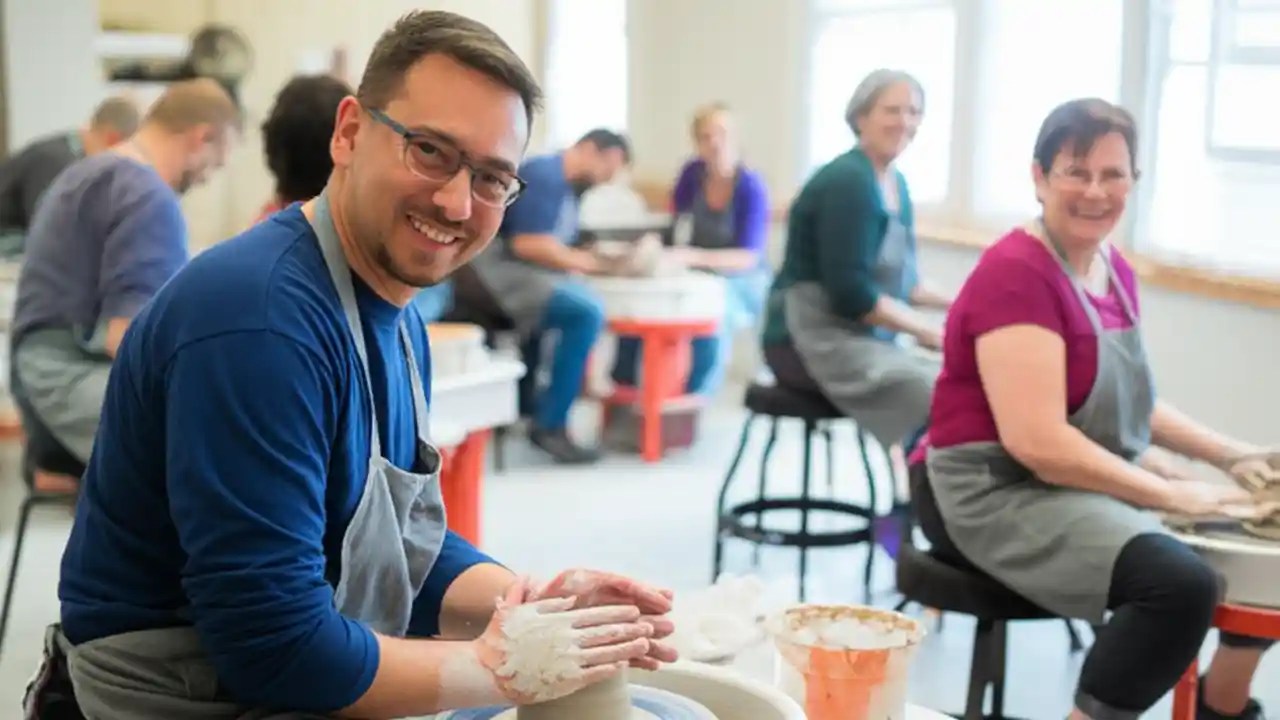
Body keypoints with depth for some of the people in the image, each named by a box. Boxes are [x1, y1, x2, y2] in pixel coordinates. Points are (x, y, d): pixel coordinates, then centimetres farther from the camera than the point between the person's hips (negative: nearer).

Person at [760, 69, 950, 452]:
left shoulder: (896, 183, 13)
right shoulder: (848, 181, -14)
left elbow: (899, 279, 18)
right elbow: (851, 293, -20)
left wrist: (957, 302, 4)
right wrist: (925, 330, -14)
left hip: (865, 339, 9)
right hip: (813, 341, -9)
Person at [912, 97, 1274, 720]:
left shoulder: (1114, 271, 9)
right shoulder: (1014, 276, -19)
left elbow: (1128, 401, 18)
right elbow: (1037, 441, -26)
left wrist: (1231, 454, 5)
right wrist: (1169, 495, -22)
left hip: (1097, 487, 10)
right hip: (993, 493, -9)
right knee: (1181, 583, -30)